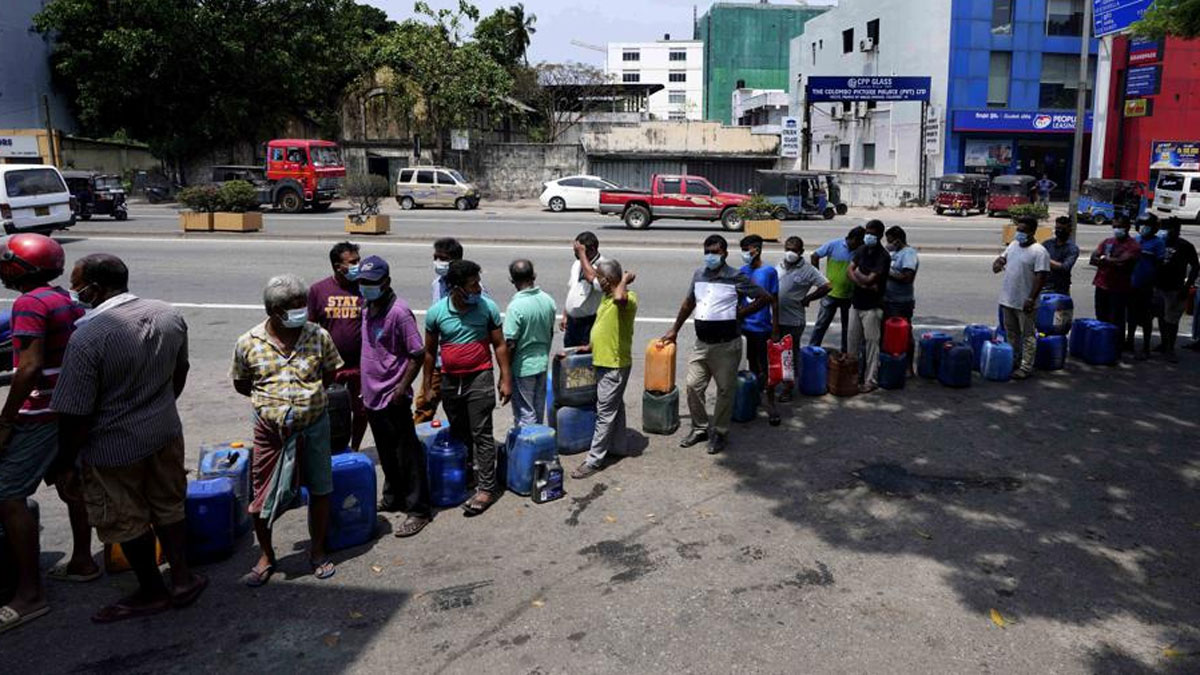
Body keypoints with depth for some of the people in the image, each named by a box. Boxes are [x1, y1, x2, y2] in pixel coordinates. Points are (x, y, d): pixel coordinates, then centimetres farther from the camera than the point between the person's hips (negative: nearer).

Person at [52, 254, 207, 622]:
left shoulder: (88, 337, -25)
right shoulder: (169, 315, -5)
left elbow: (76, 413, -20)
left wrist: (66, 456, -4)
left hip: (114, 448, -5)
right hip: (166, 432, 6)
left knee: (127, 521, 14)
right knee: (168, 506, 21)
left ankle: (152, 593, 28)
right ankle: (182, 578, 27)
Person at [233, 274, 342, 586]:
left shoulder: (318, 336, -7)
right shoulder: (248, 343, -8)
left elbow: (332, 373, 6)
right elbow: (241, 384, 5)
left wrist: (308, 393, -3)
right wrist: (270, 397, -3)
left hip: (314, 425, 1)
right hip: (270, 430, 0)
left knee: (320, 490, 11)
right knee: (261, 495, 8)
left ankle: (317, 550, 32)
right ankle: (266, 555, 31)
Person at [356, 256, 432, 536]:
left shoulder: (398, 312, -17)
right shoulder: (367, 309, 9)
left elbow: (418, 354, -17)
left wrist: (403, 388, -19)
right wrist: (366, 390, 18)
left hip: (393, 397, -8)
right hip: (373, 395, 8)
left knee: (407, 454, 0)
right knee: (386, 453, 21)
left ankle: (418, 510, 8)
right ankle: (393, 498, 36)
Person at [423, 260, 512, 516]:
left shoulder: (487, 307, -8)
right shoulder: (436, 312, -5)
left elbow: (499, 345, 0)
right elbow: (430, 351, 6)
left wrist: (506, 379, -3)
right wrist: (427, 386, 9)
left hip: (479, 379, -3)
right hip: (450, 381, 3)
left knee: (481, 434, -3)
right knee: (458, 433, 16)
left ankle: (487, 488, 1)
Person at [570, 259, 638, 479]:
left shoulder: (628, 297, -21)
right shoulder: (607, 297, 10)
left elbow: (620, 298, -46)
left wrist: (625, 279, -29)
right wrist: (590, 346, 21)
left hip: (615, 366, -10)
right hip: (604, 362, 10)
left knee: (605, 412, -5)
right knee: (614, 406, 20)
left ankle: (594, 460, 0)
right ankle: (617, 446, 34)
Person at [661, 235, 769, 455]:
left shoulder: (736, 278, -10)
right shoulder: (698, 274, 7)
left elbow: (765, 298, -5)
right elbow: (688, 303, 19)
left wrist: (740, 313, -7)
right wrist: (675, 330, 23)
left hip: (726, 345, -5)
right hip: (701, 343, 5)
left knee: (725, 390, 6)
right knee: (693, 386, 8)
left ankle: (719, 433, 21)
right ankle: (700, 428, 25)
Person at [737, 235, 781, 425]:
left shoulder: (769, 272, -9)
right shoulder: (742, 272, 3)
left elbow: (774, 302, -7)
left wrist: (775, 330, -7)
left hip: (763, 328, -4)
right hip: (746, 326, 4)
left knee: (767, 367, 1)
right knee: (752, 365, 18)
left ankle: (771, 404, 9)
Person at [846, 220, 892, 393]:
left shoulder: (883, 257, -15)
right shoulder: (862, 250, 6)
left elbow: (869, 279, -21)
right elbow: (849, 271, -2)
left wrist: (857, 272, -3)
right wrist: (863, 283, -17)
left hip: (872, 307, -7)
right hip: (856, 302, 7)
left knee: (871, 343, -2)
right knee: (853, 340, 15)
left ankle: (871, 380, 4)